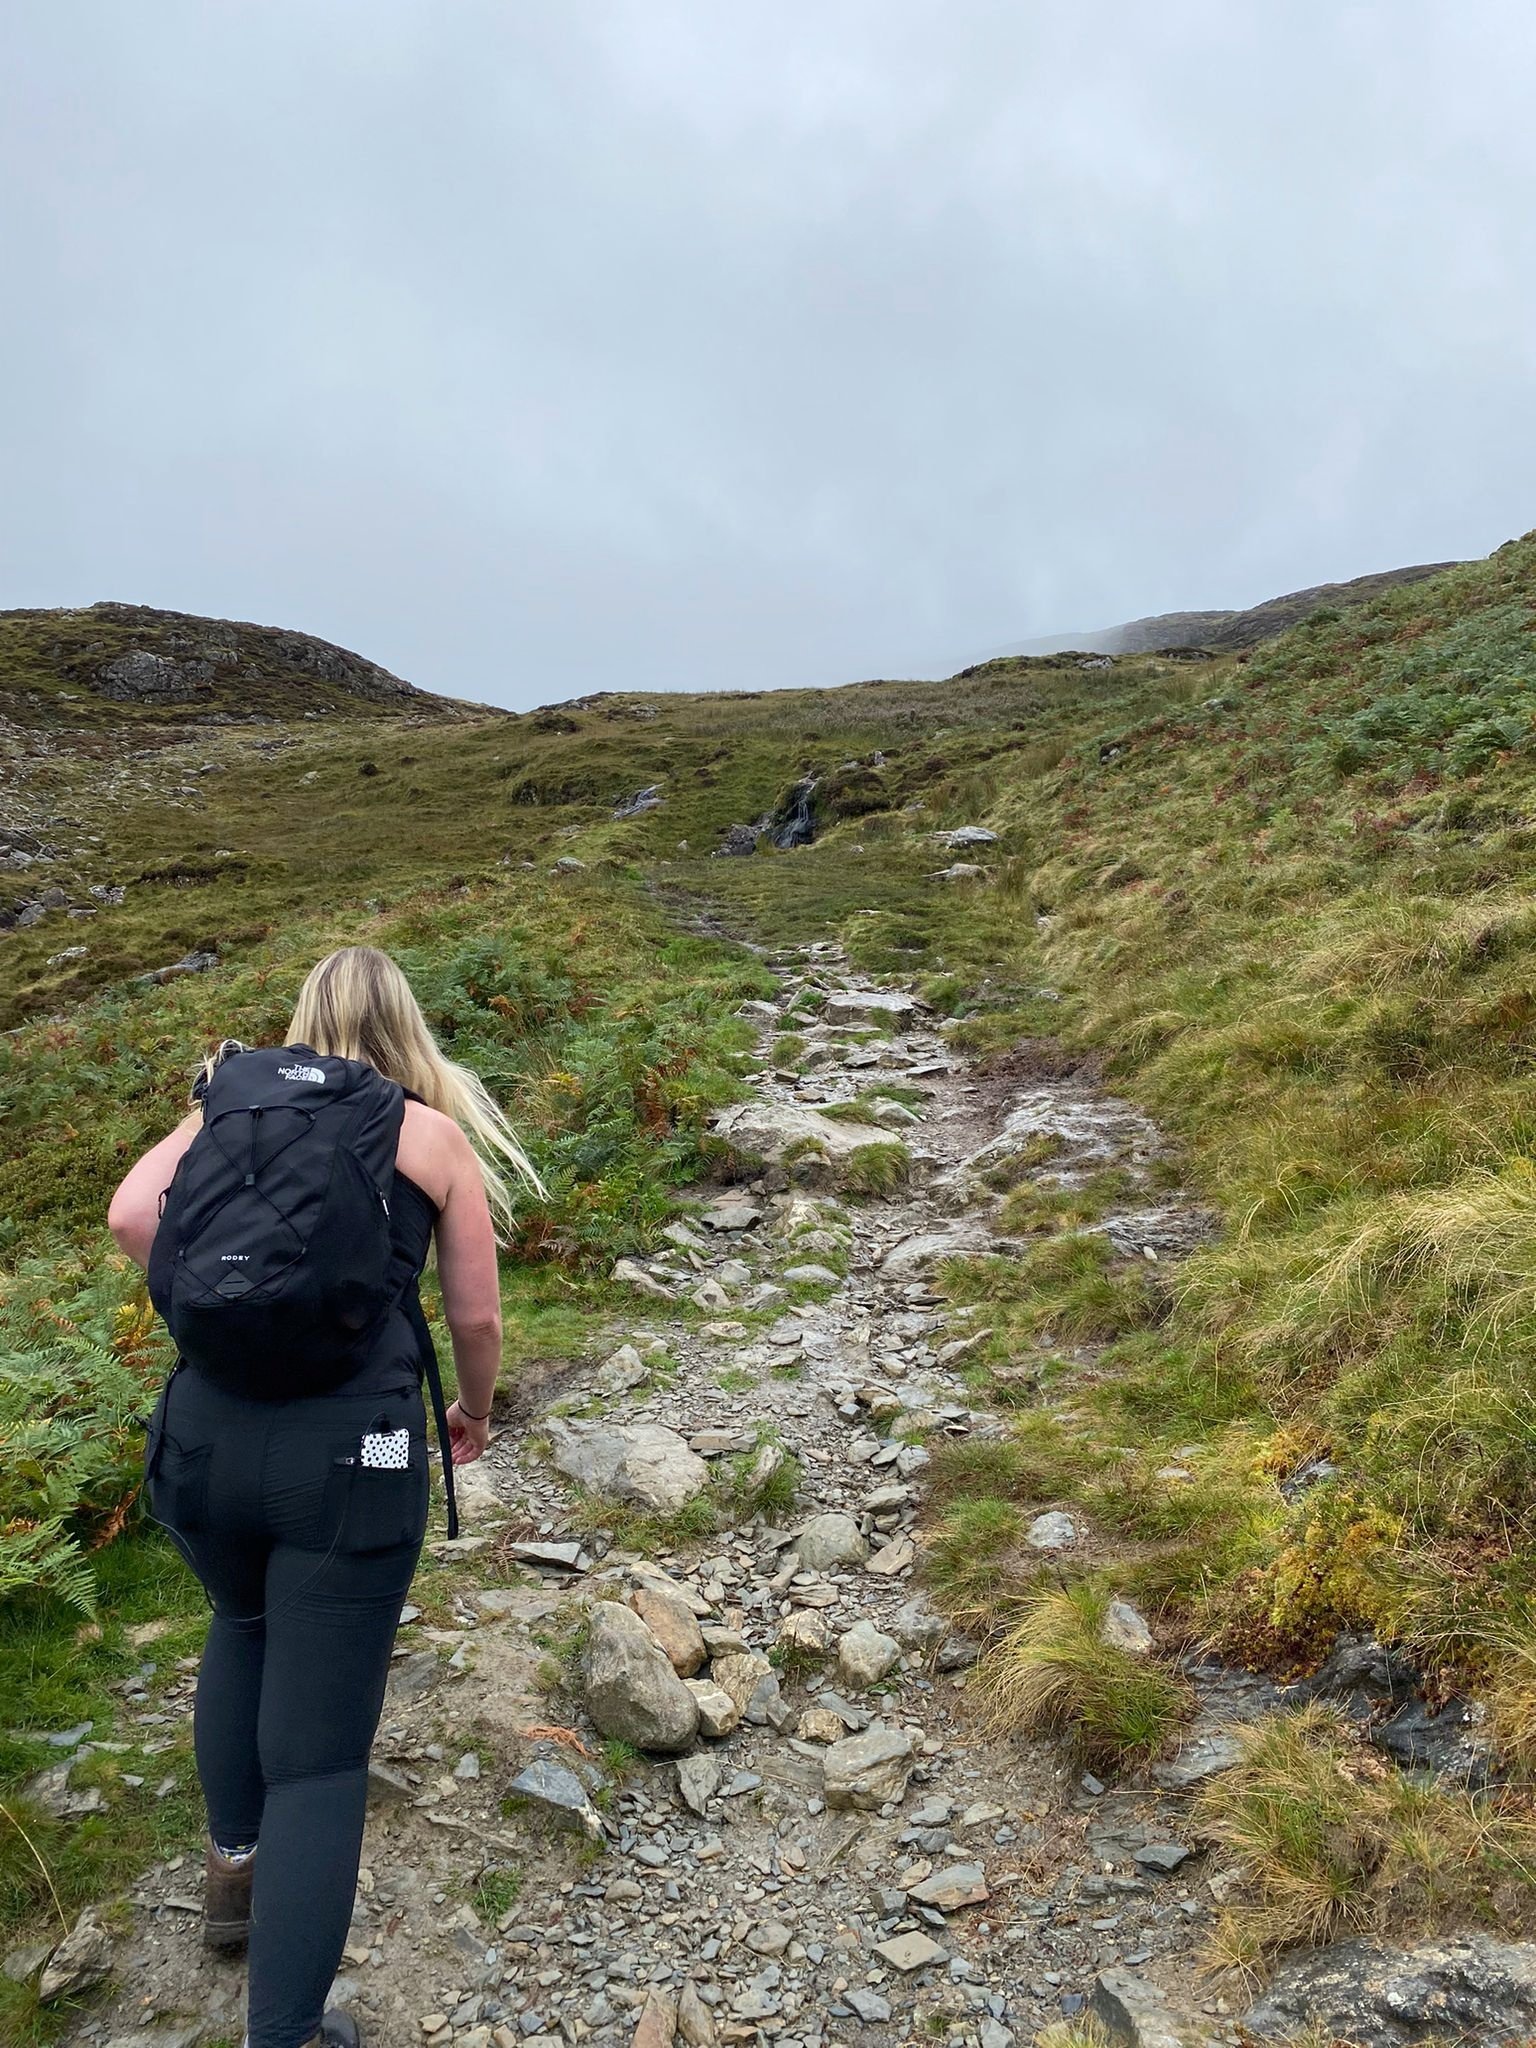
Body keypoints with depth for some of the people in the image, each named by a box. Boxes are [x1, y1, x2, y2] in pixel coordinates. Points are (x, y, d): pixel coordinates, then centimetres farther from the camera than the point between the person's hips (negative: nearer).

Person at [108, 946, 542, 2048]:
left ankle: (236, 1866, 43)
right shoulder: (437, 1137, 5)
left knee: (246, 1623, 34)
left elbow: (133, 1215, -5)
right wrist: (475, 1411, 24)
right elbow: (476, 1316, 5)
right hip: (351, 1451, -3)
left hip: (204, 1433, 4)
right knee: (319, 1749, 9)